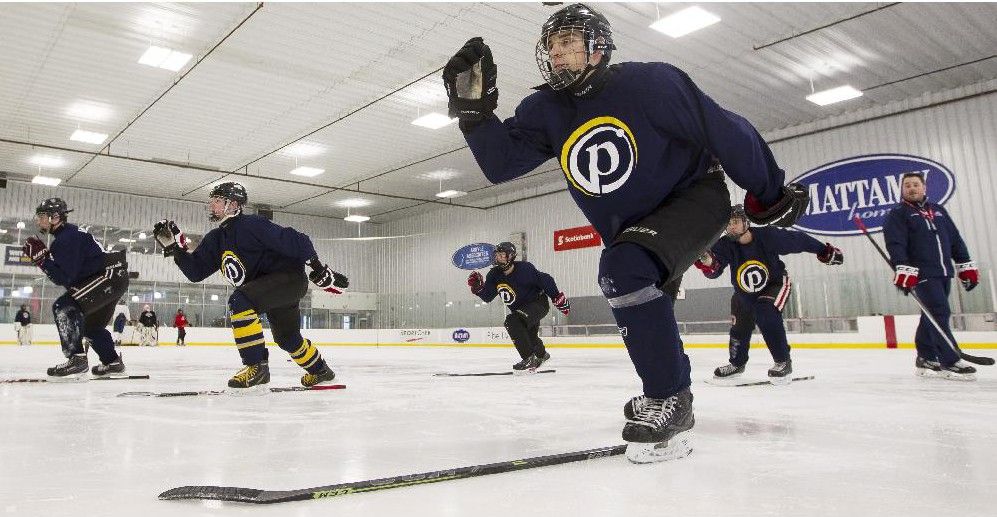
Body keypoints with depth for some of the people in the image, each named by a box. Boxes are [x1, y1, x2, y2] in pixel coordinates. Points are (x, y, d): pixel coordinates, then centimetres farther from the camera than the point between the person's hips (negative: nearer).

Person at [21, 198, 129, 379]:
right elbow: (66, 271, 24)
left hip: (109, 277, -11)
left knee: (64, 307, -20)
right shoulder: (68, 234, 18)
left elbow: (63, 278, -20)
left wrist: (41, 257, -18)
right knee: (91, 325, 22)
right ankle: (112, 362, 31)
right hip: (114, 278, 11)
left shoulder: (67, 238, -16)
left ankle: (76, 359, -23)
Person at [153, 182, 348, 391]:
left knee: (240, 301, -28)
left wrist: (318, 268, -22)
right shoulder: (215, 239, 8)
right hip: (269, 288, 10)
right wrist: (175, 246, -5)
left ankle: (257, 368, -22)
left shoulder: (251, 225, -18)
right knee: (287, 339, 21)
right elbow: (195, 271, 6)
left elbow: (293, 240, -21)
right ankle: (321, 371, 45)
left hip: (290, 278, -10)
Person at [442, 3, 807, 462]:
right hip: (631, 228, 7)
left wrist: (770, 194, -7)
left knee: (623, 269, -32)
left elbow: (725, 132, -15)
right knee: (646, 324, 16)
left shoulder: (650, 82, -21)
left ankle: (669, 401, -18)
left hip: (696, 197, -6)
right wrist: (475, 109, -28)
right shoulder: (546, 110, -6)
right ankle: (667, 395, 45)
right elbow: (501, 164, -14)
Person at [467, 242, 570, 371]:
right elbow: (487, 297, -3)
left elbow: (545, 280, -18)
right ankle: (542, 354, 55)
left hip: (538, 303, -8)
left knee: (512, 321, -29)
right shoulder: (494, 275, -8)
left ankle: (529, 359, -24)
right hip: (519, 309, 8)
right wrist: (477, 287, -21)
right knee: (529, 336, 21)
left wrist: (558, 298, -16)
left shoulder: (524, 268, -25)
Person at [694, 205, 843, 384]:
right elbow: (714, 271, -37)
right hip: (744, 293, 4)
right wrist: (707, 262, -60)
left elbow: (798, 240, -15)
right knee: (740, 327, 11)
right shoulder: (725, 245, -23)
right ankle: (737, 363, 39)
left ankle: (783, 362, -12)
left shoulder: (767, 236, -29)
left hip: (776, 284, -4)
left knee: (766, 314, -29)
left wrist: (825, 251, -4)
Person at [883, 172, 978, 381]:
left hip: (944, 273, 6)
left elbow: (955, 239, 19)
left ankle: (925, 359, 18)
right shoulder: (897, 214, -1)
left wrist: (966, 265, 13)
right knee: (940, 314, -14)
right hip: (921, 274, -6)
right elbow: (895, 244, -13)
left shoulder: (938, 210, 19)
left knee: (932, 317, 9)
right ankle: (950, 362, -12)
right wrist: (903, 270, -25)